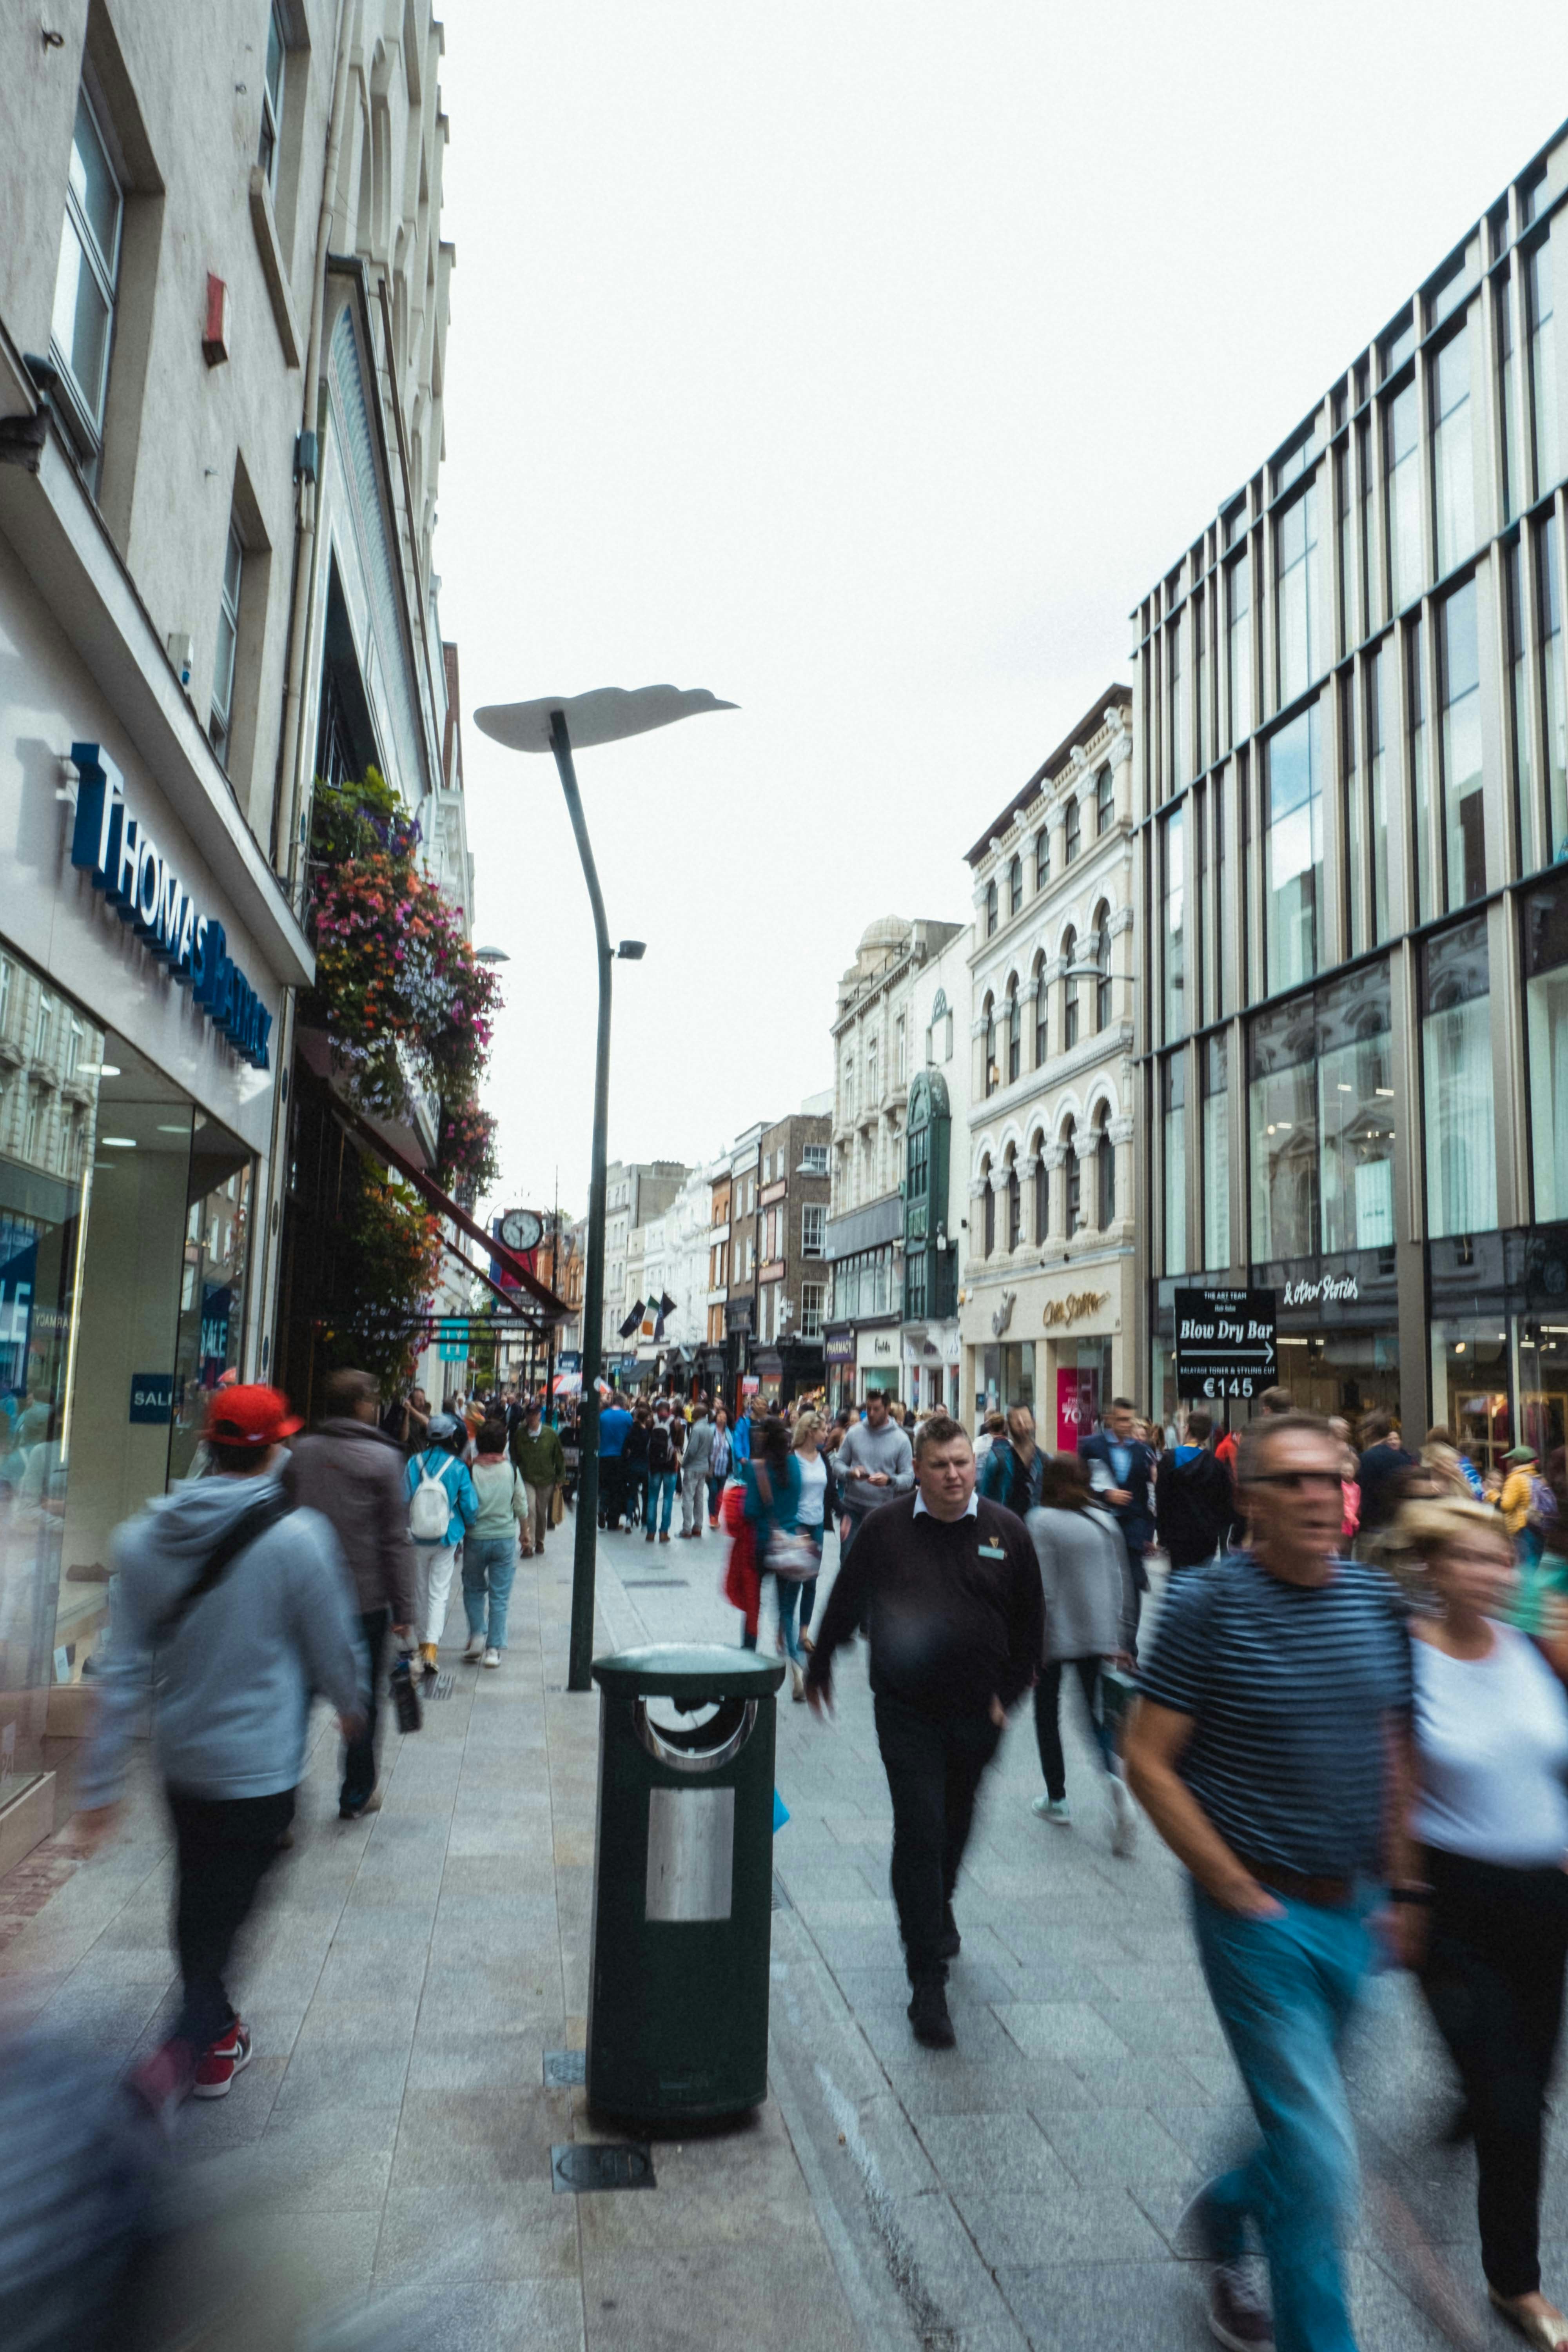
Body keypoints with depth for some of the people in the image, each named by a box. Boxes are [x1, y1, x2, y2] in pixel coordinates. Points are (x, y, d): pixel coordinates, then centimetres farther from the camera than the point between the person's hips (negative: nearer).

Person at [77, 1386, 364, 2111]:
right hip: (260, 1766, -5)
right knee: (226, 1912, 8)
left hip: (179, 1758, 5)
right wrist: (352, 1705, 12)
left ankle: (215, 2035, 39)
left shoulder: (142, 1539, -6)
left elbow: (121, 1670, -3)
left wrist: (102, 1780, 3)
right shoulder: (298, 1538, -21)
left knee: (197, 1899, 22)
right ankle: (182, 2053, -4)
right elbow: (335, 1646, -9)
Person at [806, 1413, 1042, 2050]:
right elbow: (844, 1604, 7)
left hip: (976, 1711, 2)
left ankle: (938, 1909, 50)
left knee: (956, 1825, 20)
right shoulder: (884, 1529, -6)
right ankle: (928, 1983, 2)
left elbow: (1030, 1622, 6)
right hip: (907, 1710, -2)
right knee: (919, 1831, -7)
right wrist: (819, 1668, 15)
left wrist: (1008, 1692, 2)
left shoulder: (1005, 1532, -3)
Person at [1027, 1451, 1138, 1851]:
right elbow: (1121, 1583, 7)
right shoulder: (1104, 1521, 3)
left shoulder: (1041, 1521, -11)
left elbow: (1042, 1588, -15)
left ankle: (1057, 1800, 21)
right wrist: (1120, 1641, 15)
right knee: (1097, 1714, 11)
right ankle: (1115, 1778, -16)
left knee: (1047, 1715, 14)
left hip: (1054, 1635, -4)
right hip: (1098, 1634, 4)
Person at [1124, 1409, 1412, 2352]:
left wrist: (1398, 1886, 8)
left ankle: (1227, 2210, 51)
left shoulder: (1376, 1596, -1)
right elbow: (1148, 1762, -14)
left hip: (1354, 1911, 6)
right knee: (1322, 2165, -1)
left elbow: (1392, 1746, 11)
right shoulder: (1209, 1602, -17)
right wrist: (1239, 1893, -13)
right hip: (1261, 1914, -6)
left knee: (1302, 2128, 22)